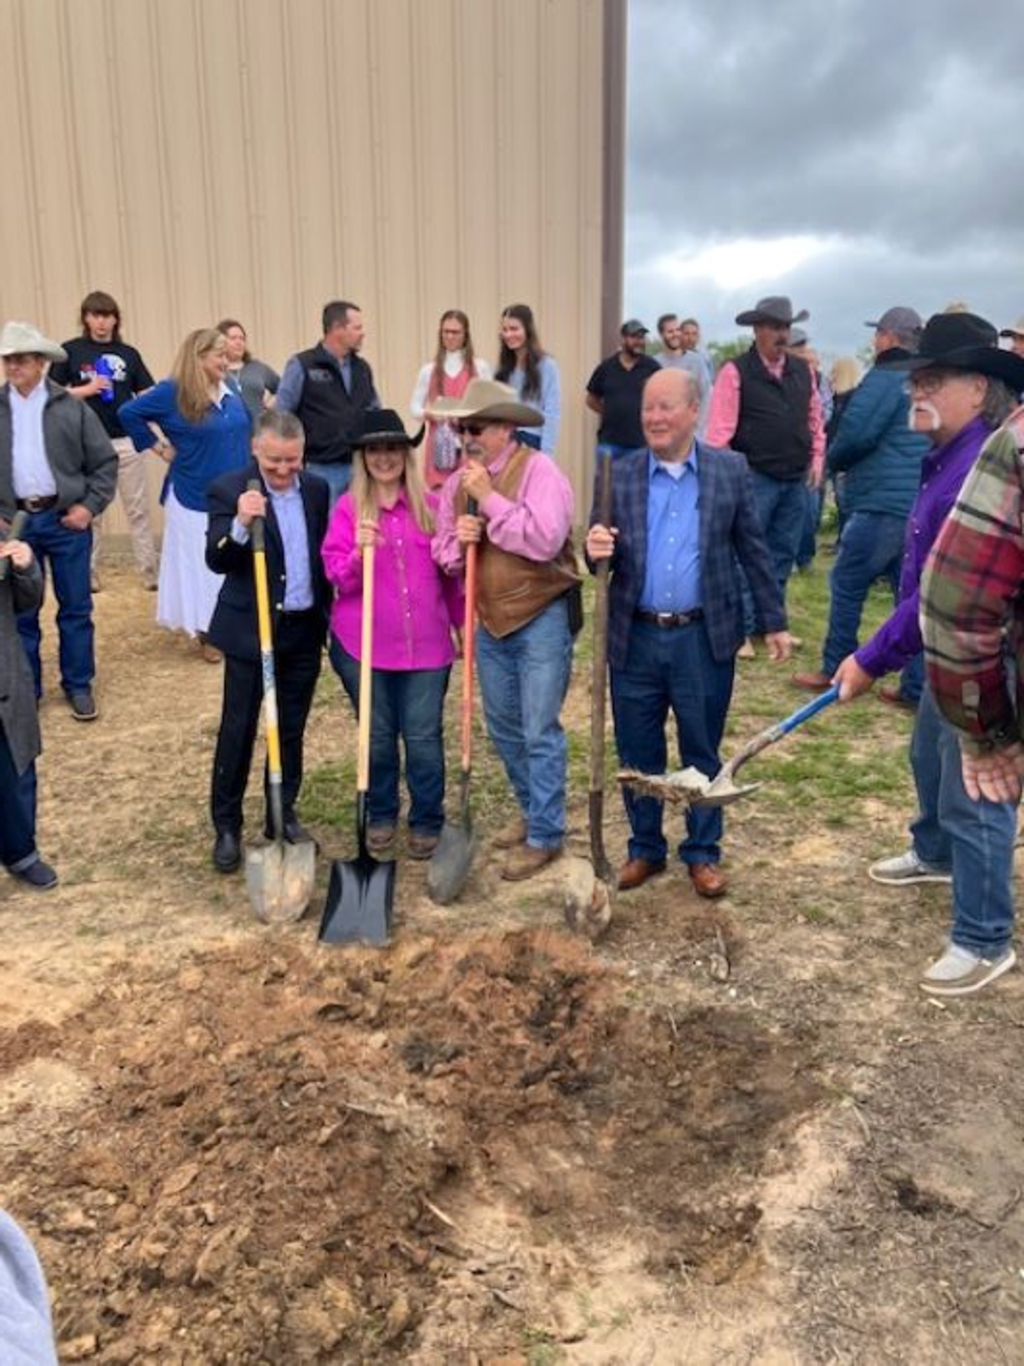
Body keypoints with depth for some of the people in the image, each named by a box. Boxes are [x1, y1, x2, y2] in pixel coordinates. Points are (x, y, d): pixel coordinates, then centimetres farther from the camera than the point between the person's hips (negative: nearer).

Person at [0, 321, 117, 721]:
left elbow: (105, 462, 1)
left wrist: (90, 506, -7)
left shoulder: (71, 408, -2)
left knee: (75, 608, 7)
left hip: (66, 519, -2)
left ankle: (78, 685, 19)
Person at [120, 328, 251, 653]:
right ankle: (206, 633, 15)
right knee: (200, 566, 4)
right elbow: (129, 413, -5)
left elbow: (243, 436, 16)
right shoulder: (173, 392, -10)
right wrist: (158, 446, -5)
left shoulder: (229, 391, 6)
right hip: (195, 499, -5)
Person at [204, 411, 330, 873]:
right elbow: (216, 561, -18)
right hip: (250, 630, -4)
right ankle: (226, 826, 16)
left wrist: (327, 615, 12)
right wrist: (240, 524, -35)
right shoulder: (228, 490, -10)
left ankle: (284, 816, 27)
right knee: (237, 730, 4)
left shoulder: (316, 488, 6)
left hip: (304, 630, 4)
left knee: (291, 730, 13)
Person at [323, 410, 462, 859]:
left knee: (423, 738, 3)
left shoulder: (430, 505, 4)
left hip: (426, 644, 1)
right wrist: (359, 552, -23)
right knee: (377, 737, 12)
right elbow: (336, 577, -4)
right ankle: (381, 816, 32)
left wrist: (464, 624, 13)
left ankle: (427, 822, 21)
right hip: (362, 645, 0)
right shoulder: (348, 507, 0)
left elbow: (449, 573, 12)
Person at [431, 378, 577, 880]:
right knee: (503, 727, 17)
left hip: (541, 617, -7)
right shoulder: (458, 482, 6)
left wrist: (490, 498, -24)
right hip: (489, 619, 7)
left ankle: (544, 835, 10)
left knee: (540, 731, -3)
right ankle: (532, 810, 37)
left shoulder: (539, 472, -14)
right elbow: (443, 553, 10)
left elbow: (545, 540, -28)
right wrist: (457, 541, -13)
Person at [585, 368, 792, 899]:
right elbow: (601, 554, 2)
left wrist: (774, 621, 5)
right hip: (635, 638, 1)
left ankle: (703, 853, 27)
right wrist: (597, 550, -22)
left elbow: (752, 550, 5)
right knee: (637, 754, 11)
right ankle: (645, 848, 29)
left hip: (704, 637, -1)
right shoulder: (619, 475, 1)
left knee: (702, 753, 10)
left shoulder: (730, 470, 0)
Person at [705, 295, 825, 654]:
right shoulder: (736, 372, -8)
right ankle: (741, 629, 6)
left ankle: (769, 623, 25)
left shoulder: (802, 371, 10)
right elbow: (719, 430, -12)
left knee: (782, 556, 13)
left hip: (795, 479, 6)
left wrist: (817, 459, 11)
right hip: (754, 478, -6)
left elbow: (814, 419, 19)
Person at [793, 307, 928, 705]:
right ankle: (916, 686, 10)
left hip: (882, 502, -8)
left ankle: (834, 670, 11)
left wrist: (834, 460, 4)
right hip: (920, 504, 8)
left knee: (847, 584, 3)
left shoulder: (885, 378, -9)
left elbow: (855, 433, -18)